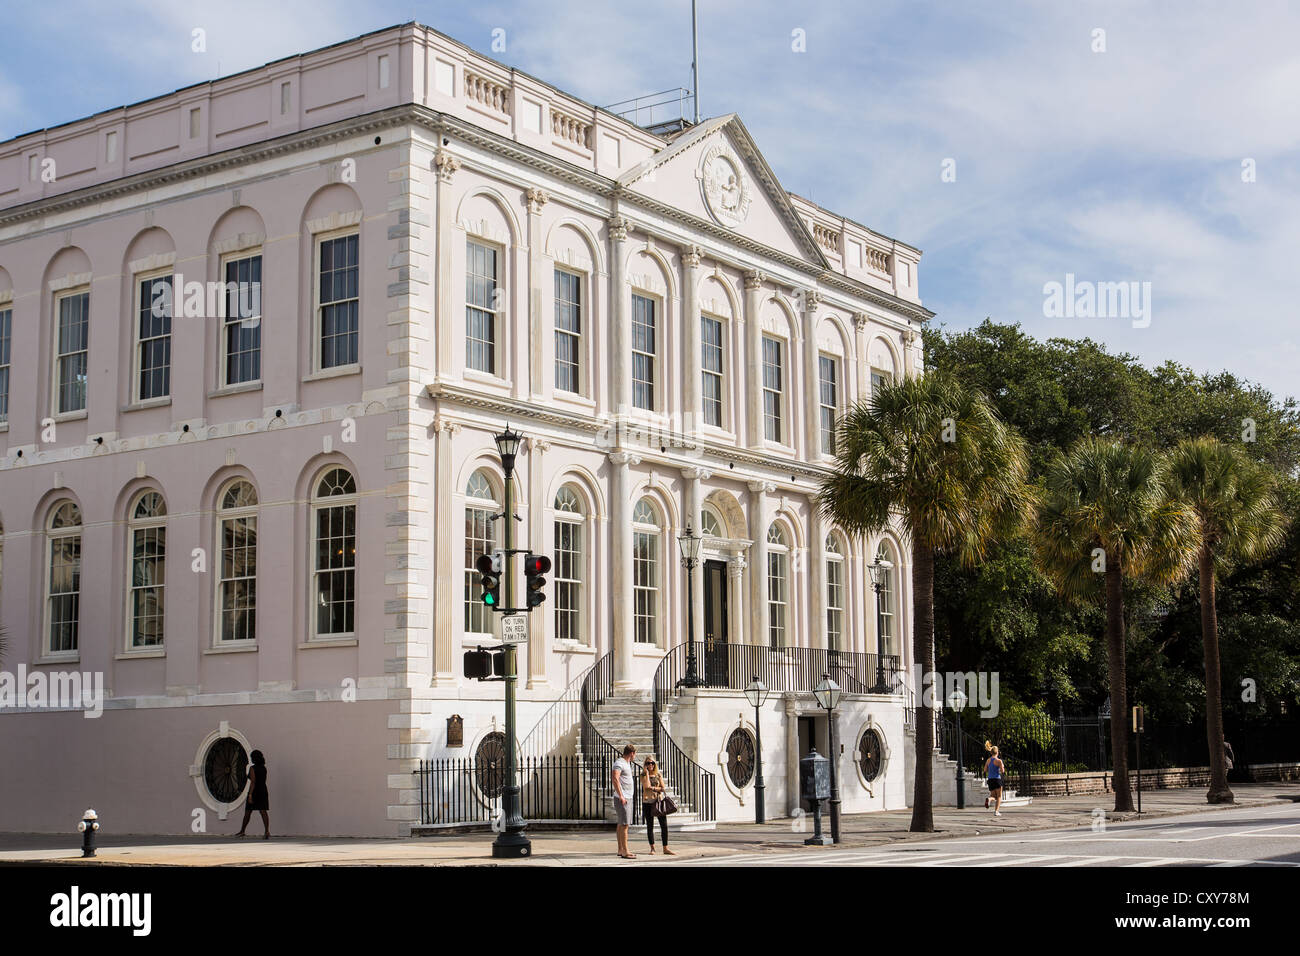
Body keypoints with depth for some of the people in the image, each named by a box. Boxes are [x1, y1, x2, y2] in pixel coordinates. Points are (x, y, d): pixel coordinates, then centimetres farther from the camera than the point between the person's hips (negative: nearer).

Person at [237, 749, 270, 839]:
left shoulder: (252, 768, -11)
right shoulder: (264, 768, 9)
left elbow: (253, 782, -18)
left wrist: (250, 795, -20)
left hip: (254, 792, -5)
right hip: (263, 791, 5)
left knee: (247, 813, 11)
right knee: (263, 812, -6)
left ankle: (242, 831, 24)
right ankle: (267, 831, -22)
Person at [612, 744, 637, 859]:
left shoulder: (626, 763, 19)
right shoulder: (619, 763, -13)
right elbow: (615, 778, -25)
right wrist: (621, 796, -28)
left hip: (627, 798, 10)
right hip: (622, 798, -10)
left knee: (621, 824, 12)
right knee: (624, 824, -12)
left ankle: (621, 849, 16)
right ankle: (625, 851, -14)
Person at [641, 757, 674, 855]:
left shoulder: (659, 775, 9)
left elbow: (663, 788, 2)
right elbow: (647, 786, -14)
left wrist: (653, 788, -12)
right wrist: (647, 773, -9)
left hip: (658, 801, 1)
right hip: (648, 802, -1)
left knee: (664, 825, -4)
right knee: (650, 826, 3)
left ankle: (665, 849, -1)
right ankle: (652, 848, 14)